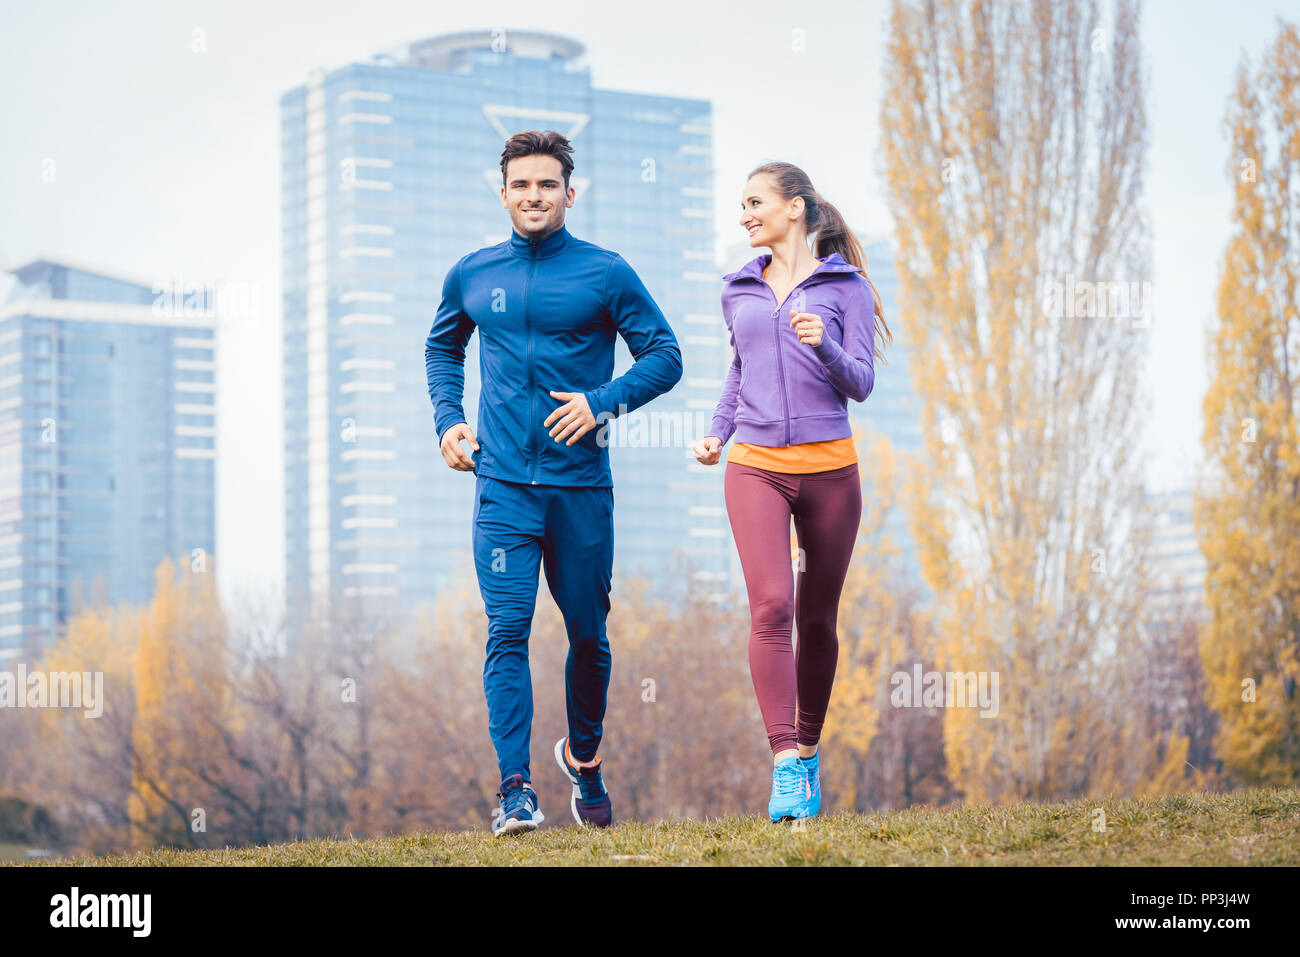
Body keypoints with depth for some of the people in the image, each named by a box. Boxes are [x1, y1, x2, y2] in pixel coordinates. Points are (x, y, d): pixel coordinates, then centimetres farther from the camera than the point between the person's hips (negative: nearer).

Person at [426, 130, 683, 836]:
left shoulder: (605, 274, 0)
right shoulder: (472, 276, 9)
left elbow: (664, 356, 2)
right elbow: (442, 347, 26)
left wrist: (603, 402, -13)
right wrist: (447, 419, 11)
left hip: (582, 484, -1)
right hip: (503, 482, 1)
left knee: (588, 633, 10)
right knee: (507, 631, -10)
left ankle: (583, 757, 34)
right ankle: (515, 791, -12)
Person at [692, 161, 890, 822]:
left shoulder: (845, 286, 2)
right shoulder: (739, 291, 13)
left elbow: (861, 383, -2)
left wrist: (825, 348, -21)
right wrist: (716, 433, 12)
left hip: (828, 468, -1)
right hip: (756, 467, 1)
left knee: (818, 619, 7)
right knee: (771, 605, -16)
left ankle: (808, 749, 27)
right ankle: (784, 768, -20)